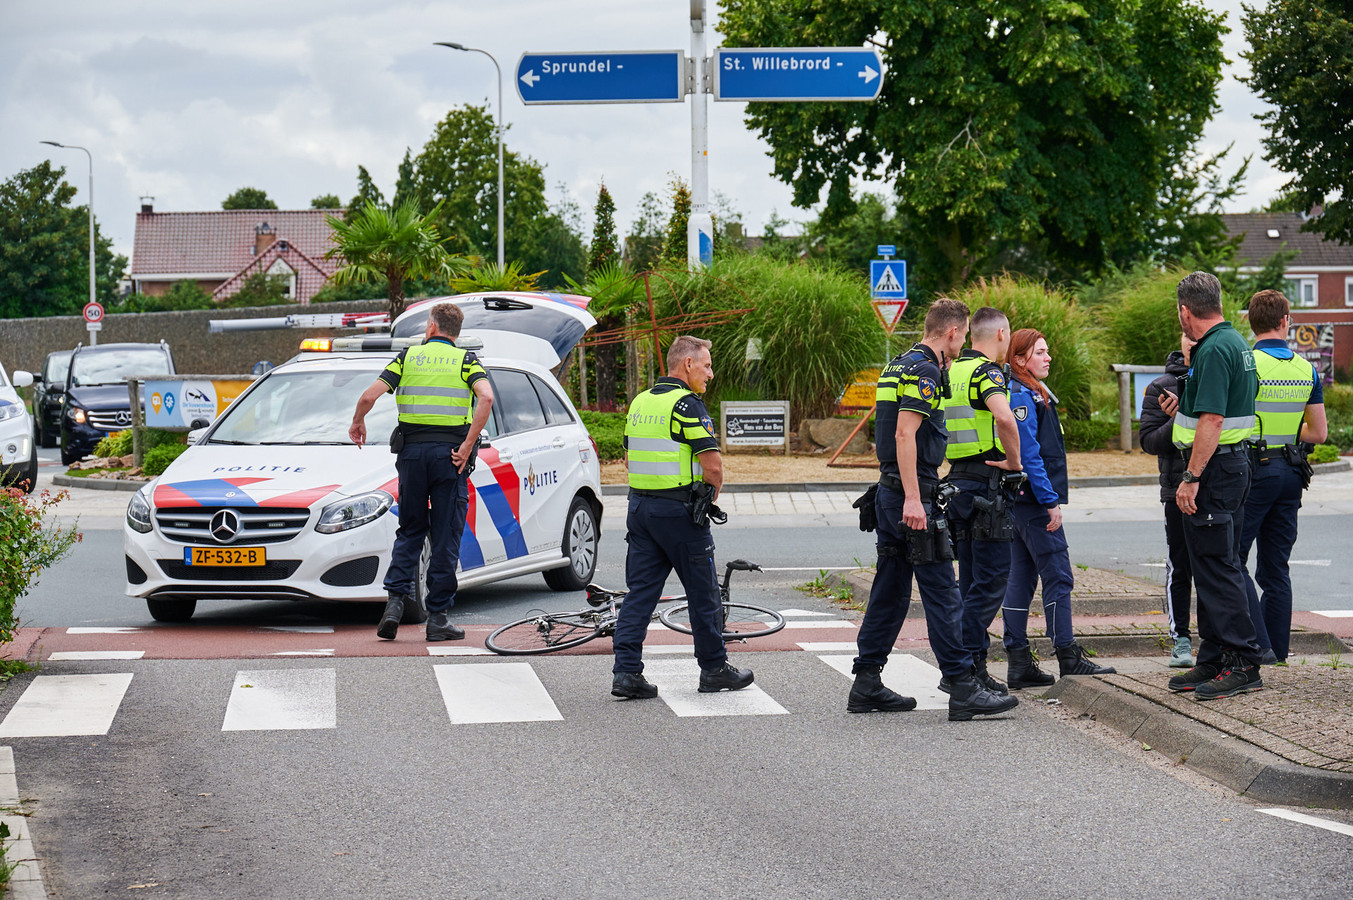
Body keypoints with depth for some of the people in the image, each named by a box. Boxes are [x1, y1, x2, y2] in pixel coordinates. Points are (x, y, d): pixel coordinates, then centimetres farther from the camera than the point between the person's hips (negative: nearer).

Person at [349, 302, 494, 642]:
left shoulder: (408, 357, 8)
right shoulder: (465, 359, 5)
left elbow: (368, 397, -1)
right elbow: (486, 397, -15)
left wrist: (357, 424, 18)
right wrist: (468, 443, -12)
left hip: (411, 450, 1)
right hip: (449, 454, -1)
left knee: (410, 531, 15)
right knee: (446, 538, 4)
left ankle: (395, 599, -2)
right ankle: (437, 617, 3)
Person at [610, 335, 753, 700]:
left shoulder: (640, 402, 11)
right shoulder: (686, 403, -14)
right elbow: (713, 465, -18)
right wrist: (710, 495, 0)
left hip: (639, 505, 7)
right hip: (679, 510, -7)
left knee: (640, 591, 6)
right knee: (703, 592, 6)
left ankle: (626, 671, -2)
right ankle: (714, 669, 15)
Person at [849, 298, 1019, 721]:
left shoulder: (901, 365, 17)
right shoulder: (924, 370, -14)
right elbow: (904, 434, -23)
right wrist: (913, 499, -26)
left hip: (890, 491, 10)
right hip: (913, 494, -10)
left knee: (890, 589, 12)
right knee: (942, 594, -8)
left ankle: (867, 685, 15)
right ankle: (963, 690, -8)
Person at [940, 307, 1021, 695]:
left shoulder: (952, 372, 14)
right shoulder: (987, 372, -12)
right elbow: (1004, 417, -32)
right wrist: (1014, 461, -17)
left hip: (955, 483, 9)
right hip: (985, 484, -9)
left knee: (972, 580, 13)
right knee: (992, 579, -6)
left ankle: (972, 667, 15)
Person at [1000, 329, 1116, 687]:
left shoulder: (1032, 394, 18)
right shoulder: (1022, 397, -13)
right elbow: (1029, 455, -19)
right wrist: (1050, 501, -19)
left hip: (1020, 500, 10)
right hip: (1033, 500, -10)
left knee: (1020, 577, 8)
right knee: (1057, 576, -7)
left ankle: (1018, 662, 8)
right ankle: (1069, 658, -6)